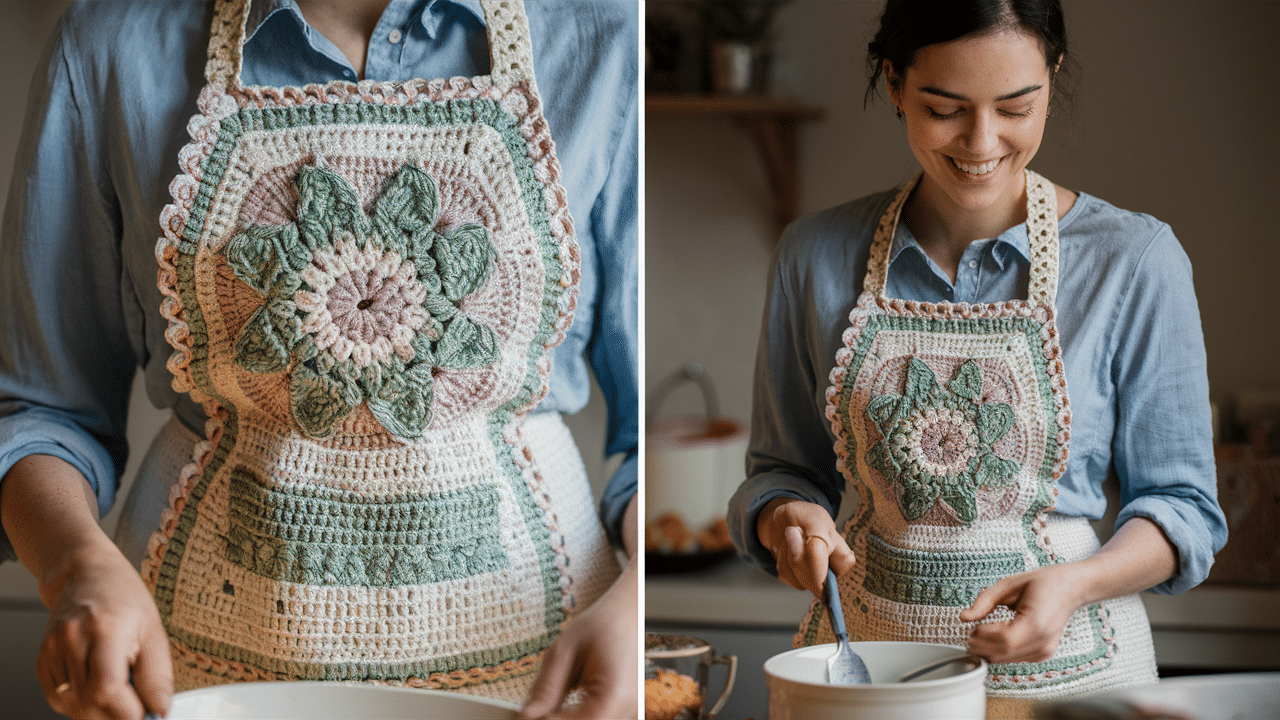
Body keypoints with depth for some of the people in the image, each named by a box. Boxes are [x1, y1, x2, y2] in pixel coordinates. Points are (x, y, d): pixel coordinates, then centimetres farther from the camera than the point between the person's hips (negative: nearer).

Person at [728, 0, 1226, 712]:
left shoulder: (1137, 259, -8)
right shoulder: (819, 254, -2)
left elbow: (1182, 503, -3)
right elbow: (784, 466, 7)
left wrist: (1076, 583, -21)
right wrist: (788, 519, -15)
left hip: (1061, 666, -1)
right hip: (864, 649, 2)